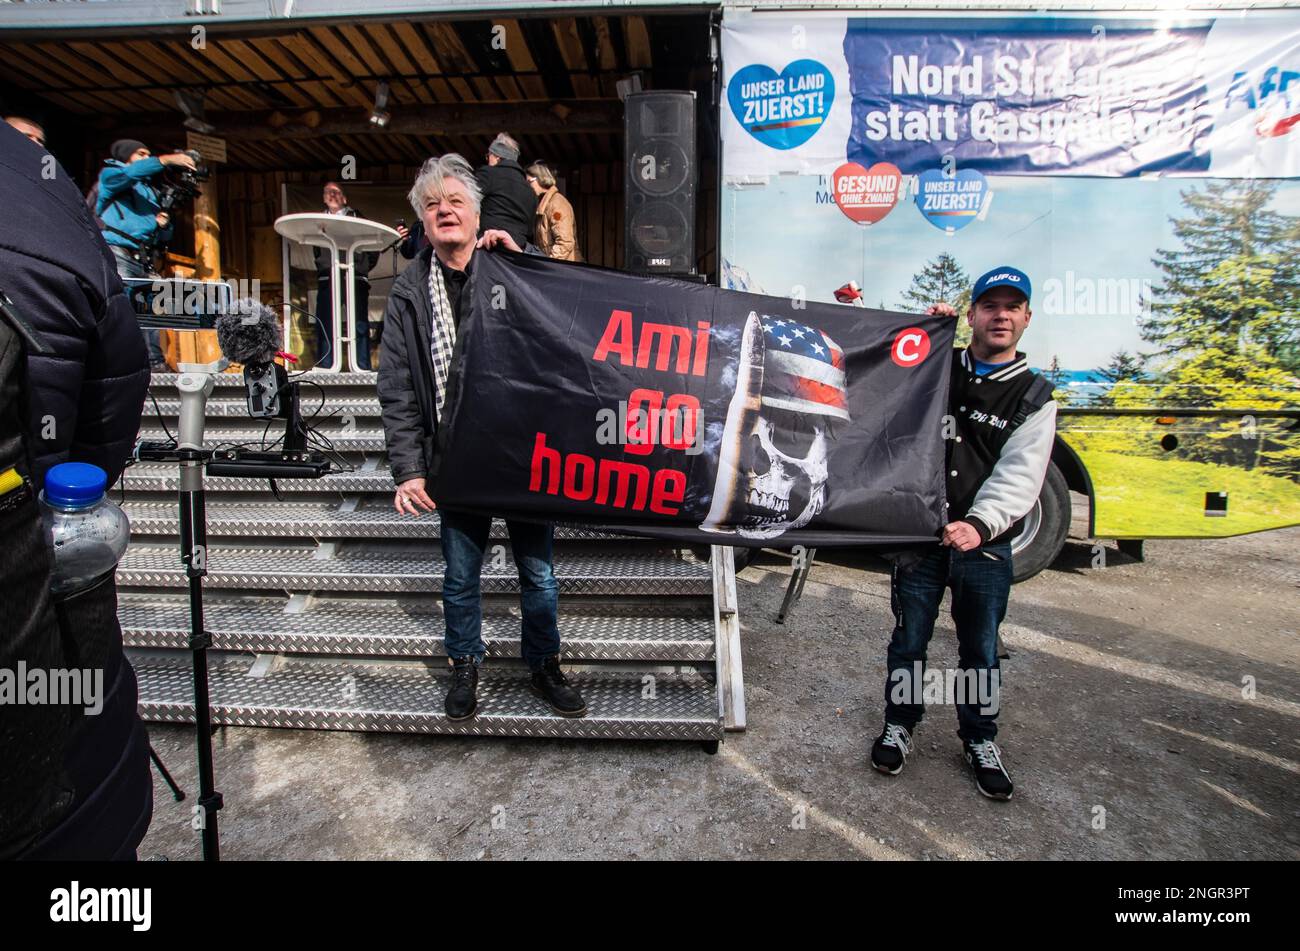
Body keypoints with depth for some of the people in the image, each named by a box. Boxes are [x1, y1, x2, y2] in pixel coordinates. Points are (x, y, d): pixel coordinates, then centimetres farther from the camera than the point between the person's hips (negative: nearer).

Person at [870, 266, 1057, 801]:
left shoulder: (1035, 398, 0)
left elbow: (1019, 477, -12)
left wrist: (979, 524, -31)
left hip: (985, 545, 0)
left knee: (981, 650, 15)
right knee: (909, 641, 12)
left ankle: (980, 741, 36)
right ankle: (899, 726, 33)